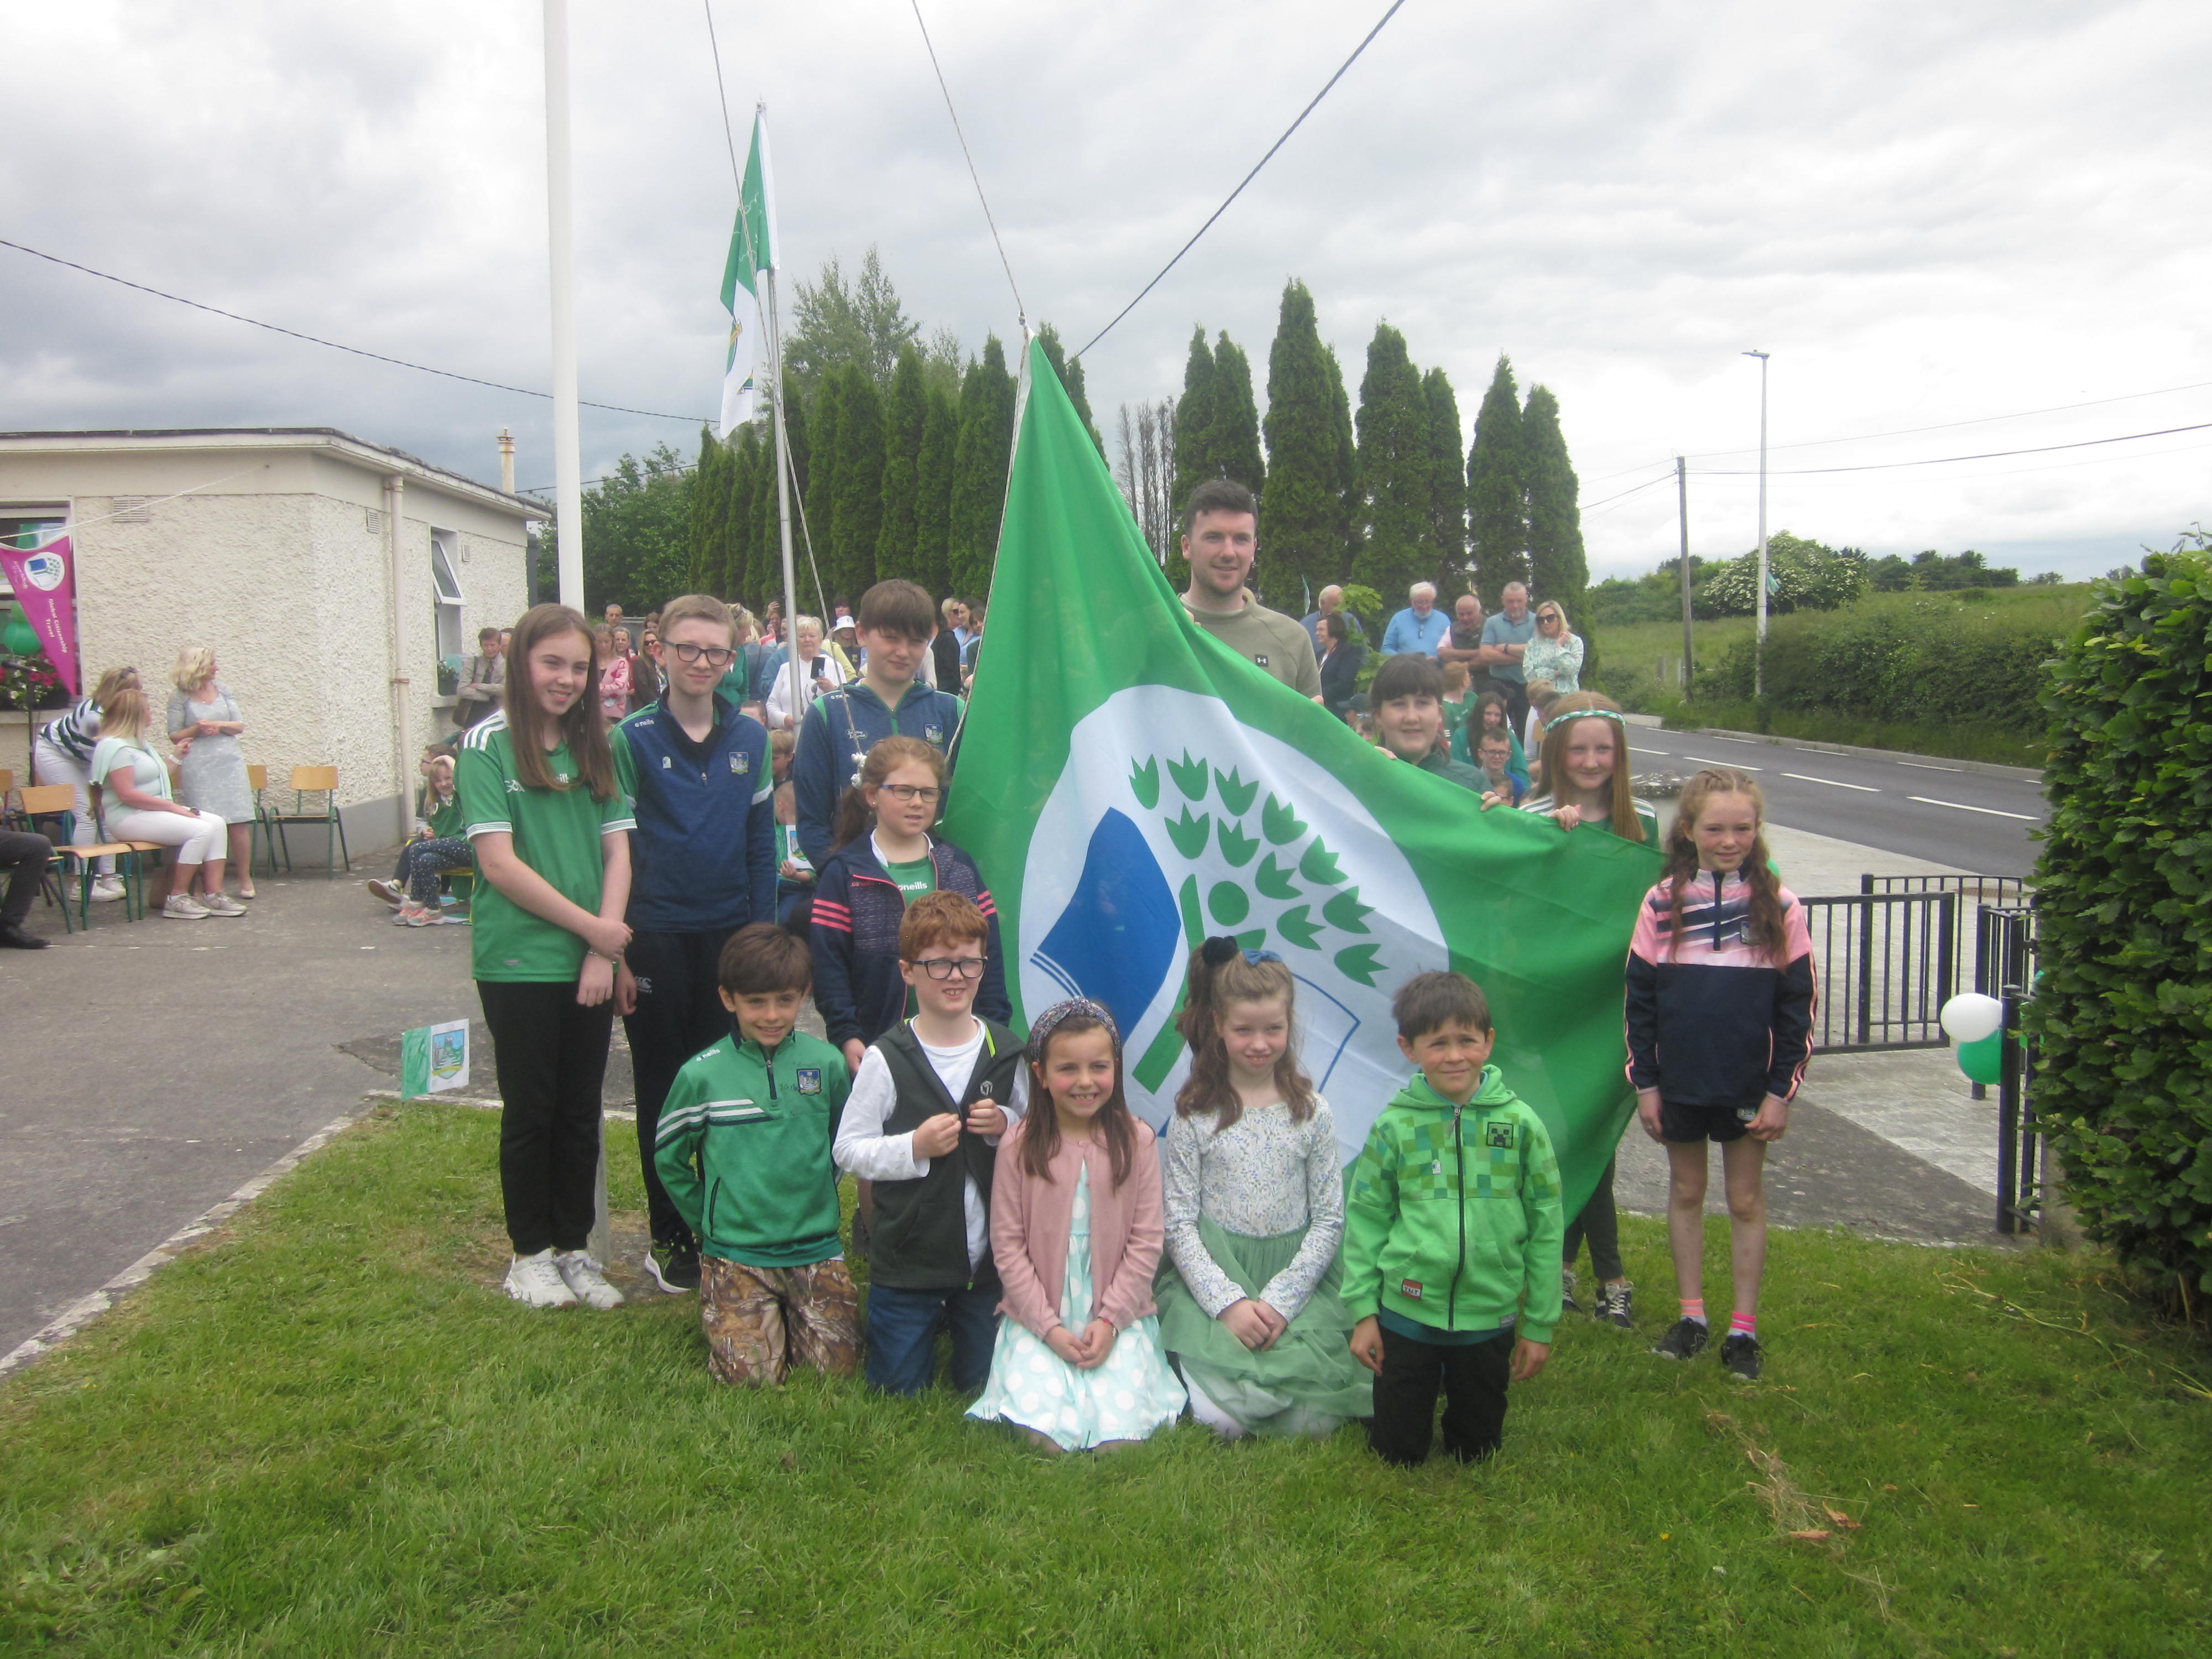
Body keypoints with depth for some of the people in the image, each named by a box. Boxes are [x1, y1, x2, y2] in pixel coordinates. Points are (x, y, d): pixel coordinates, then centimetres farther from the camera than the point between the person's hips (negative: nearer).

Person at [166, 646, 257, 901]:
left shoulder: (222, 691, 13)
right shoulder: (179, 698, 3)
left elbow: (240, 725, 11)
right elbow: (174, 736, 3)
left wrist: (219, 725, -7)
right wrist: (196, 730, -13)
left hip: (230, 762, 3)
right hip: (198, 767, -3)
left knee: (238, 821, -3)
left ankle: (245, 880, 5)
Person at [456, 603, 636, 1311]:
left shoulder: (598, 747, 7)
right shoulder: (489, 744, -8)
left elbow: (618, 852, 4)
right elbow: (498, 862, -14)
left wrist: (603, 954, -6)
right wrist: (591, 925, -12)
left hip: (591, 962, 4)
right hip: (519, 961, -4)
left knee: (581, 1111, 11)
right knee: (531, 1110, 7)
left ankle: (575, 1248, 25)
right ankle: (530, 1254, 23)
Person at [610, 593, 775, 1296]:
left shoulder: (751, 739, 4)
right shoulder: (633, 738, -4)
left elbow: (762, 843, 7)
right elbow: (613, 845, -3)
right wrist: (616, 952, -6)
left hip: (730, 935, 2)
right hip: (656, 940, -2)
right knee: (664, 1090, 8)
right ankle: (668, 1238, 20)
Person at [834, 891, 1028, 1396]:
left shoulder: (1006, 1052, -2)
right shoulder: (886, 1059, -13)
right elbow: (848, 1149, -9)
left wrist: (1007, 1125, -11)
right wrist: (915, 1147, -22)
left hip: (987, 1258, 3)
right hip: (909, 1258, -2)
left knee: (982, 1385, 15)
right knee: (899, 1388, 10)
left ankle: (951, 1317, 42)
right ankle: (927, 1318, 38)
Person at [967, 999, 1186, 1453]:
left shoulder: (1135, 1140, -2)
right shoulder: (1019, 1145, -5)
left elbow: (1147, 1241, 0)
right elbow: (1007, 1245, -3)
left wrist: (1110, 1320, -8)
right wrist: (1049, 1327, -9)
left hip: (1119, 1317, 1)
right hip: (1038, 1318, 0)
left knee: (1118, 1435, -14)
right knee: (1048, 1438, -16)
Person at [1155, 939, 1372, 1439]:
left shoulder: (1311, 1112, 2)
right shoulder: (1193, 1114, -2)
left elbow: (1329, 1221, 2)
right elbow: (1179, 1223, -3)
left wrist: (1280, 1300, -10)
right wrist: (1229, 1302, -14)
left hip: (1295, 1275, 1)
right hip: (1214, 1274, -1)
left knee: (1311, 1416, -18)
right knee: (1228, 1410, -22)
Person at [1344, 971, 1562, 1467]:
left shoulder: (1520, 1124, -5)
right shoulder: (1395, 1126, -7)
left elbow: (1545, 1227, 1)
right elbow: (1365, 1220, -1)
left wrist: (1540, 1325, 2)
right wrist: (1362, 1312, -3)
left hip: (1489, 1319, 1)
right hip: (1406, 1314, -1)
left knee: (1478, 1452, 15)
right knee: (1398, 1453, 10)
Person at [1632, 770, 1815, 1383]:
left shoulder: (1778, 905, -6)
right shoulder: (1662, 902, -3)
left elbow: (1798, 1005, -3)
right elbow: (1639, 999, 1)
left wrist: (1781, 1091, -6)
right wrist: (1645, 1084, -1)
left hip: (1749, 1086, -1)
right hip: (1680, 1084, 1)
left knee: (1746, 1200, 10)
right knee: (1686, 1193, 13)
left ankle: (1744, 1329, 21)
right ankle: (1691, 1314, 27)